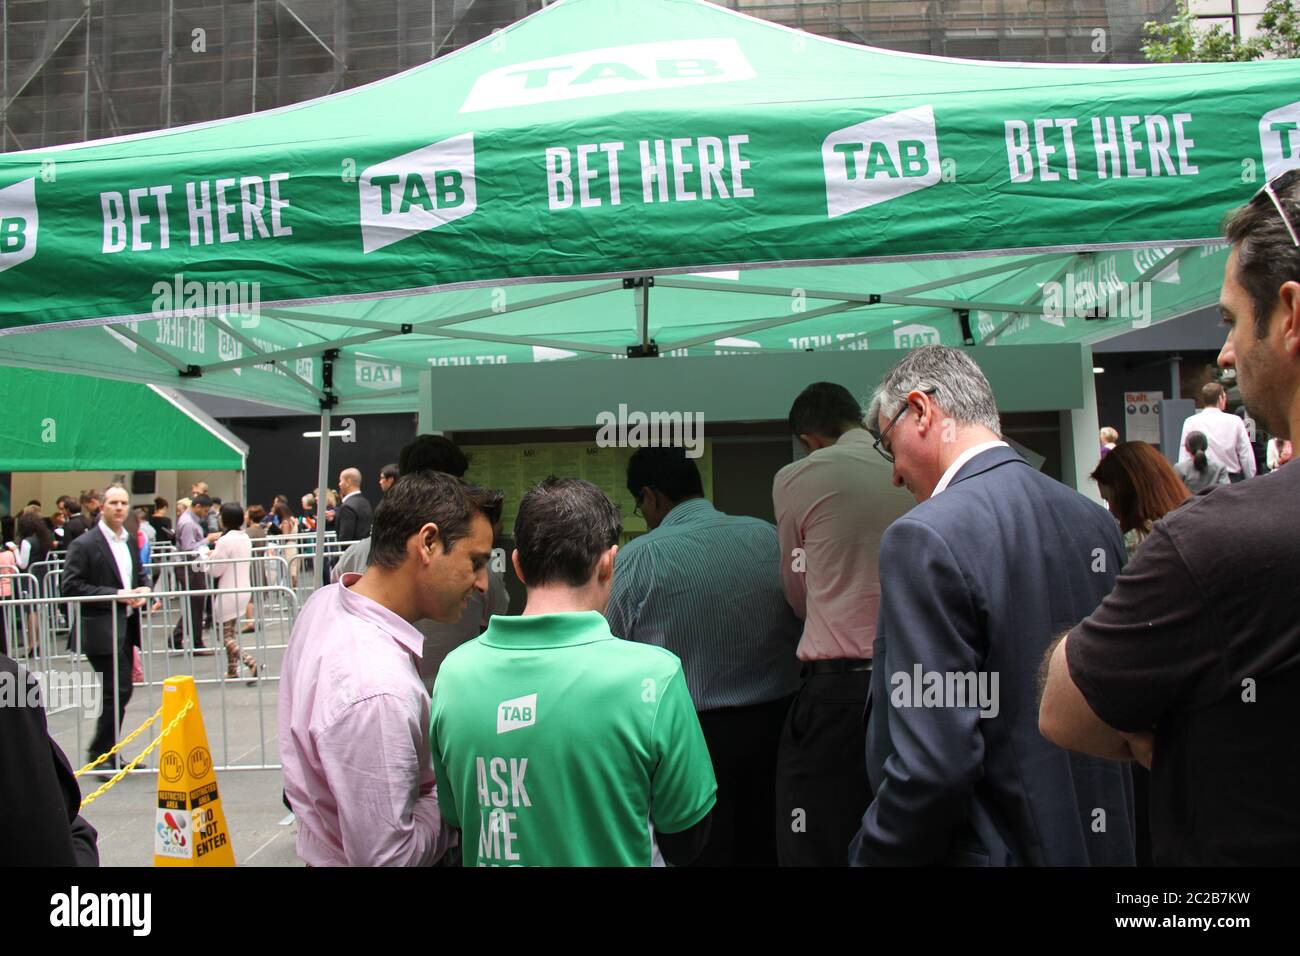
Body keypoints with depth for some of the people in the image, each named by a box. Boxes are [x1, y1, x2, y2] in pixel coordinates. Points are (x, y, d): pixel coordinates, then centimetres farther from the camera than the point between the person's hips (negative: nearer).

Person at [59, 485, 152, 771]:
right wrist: (116, 595, -19)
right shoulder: (84, 545, -10)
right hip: (102, 629, -7)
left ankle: (108, 755, 24)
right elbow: (70, 587, -14)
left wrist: (143, 590, 1)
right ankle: (101, 755, 7)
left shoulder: (130, 541, 12)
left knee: (121, 692, 12)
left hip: (126, 626, 8)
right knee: (117, 693, -8)